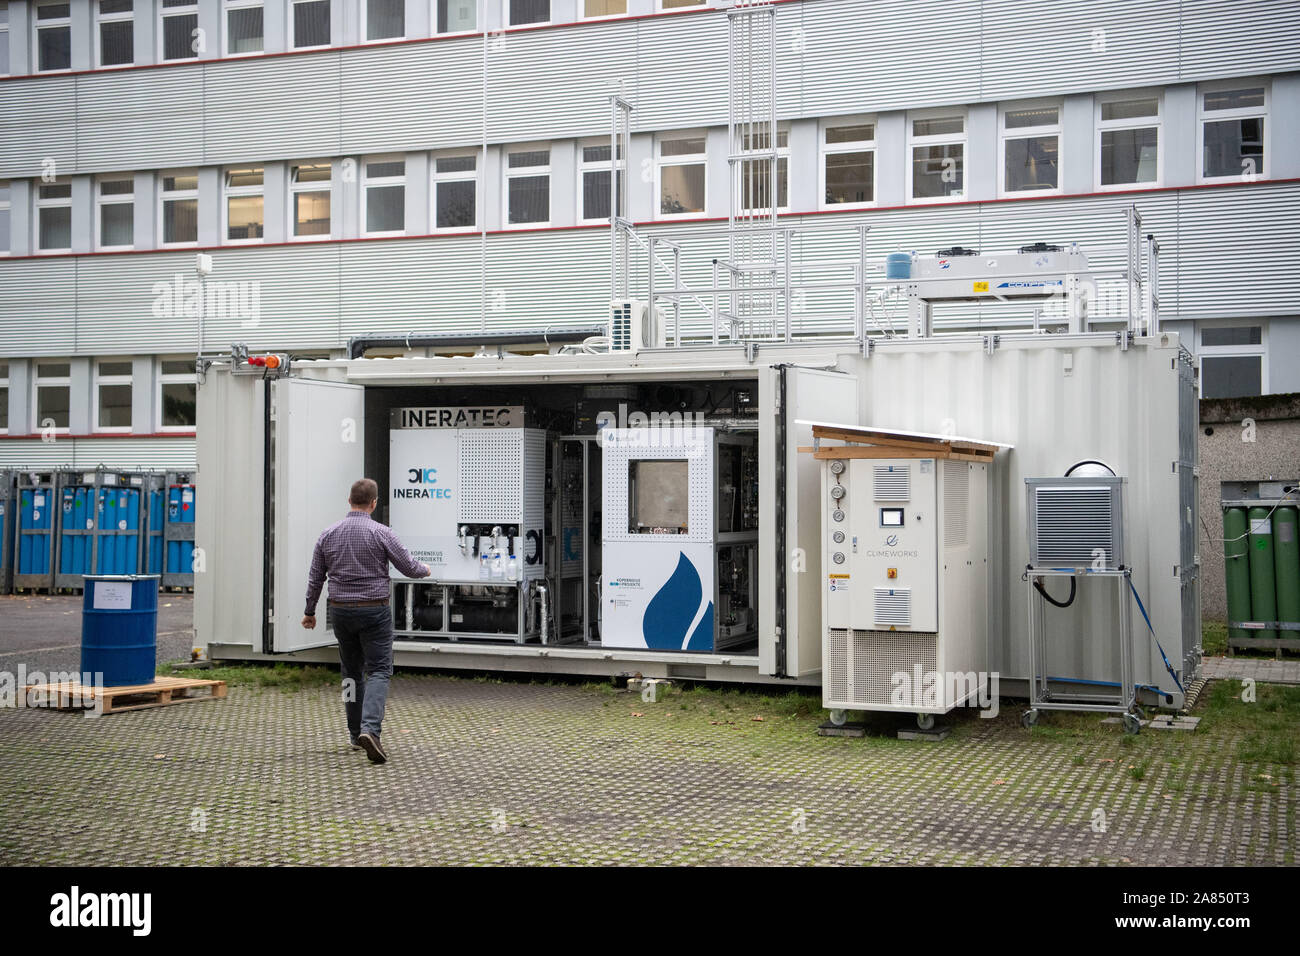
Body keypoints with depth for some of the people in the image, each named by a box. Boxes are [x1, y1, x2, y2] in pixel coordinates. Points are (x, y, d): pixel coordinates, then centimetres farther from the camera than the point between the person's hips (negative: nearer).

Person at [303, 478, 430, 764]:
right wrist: (425, 570, 18)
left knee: (352, 672, 17)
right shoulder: (381, 533, -10)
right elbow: (409, 567, -5)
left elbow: (315, 578, 7)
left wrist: (309, 611, 20)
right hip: (374, 611, -4)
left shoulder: (328, 534, 2)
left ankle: (356, 732, 22)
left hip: (341, 611, 4)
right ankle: (370, 729, -22)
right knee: (379, 671, -2)